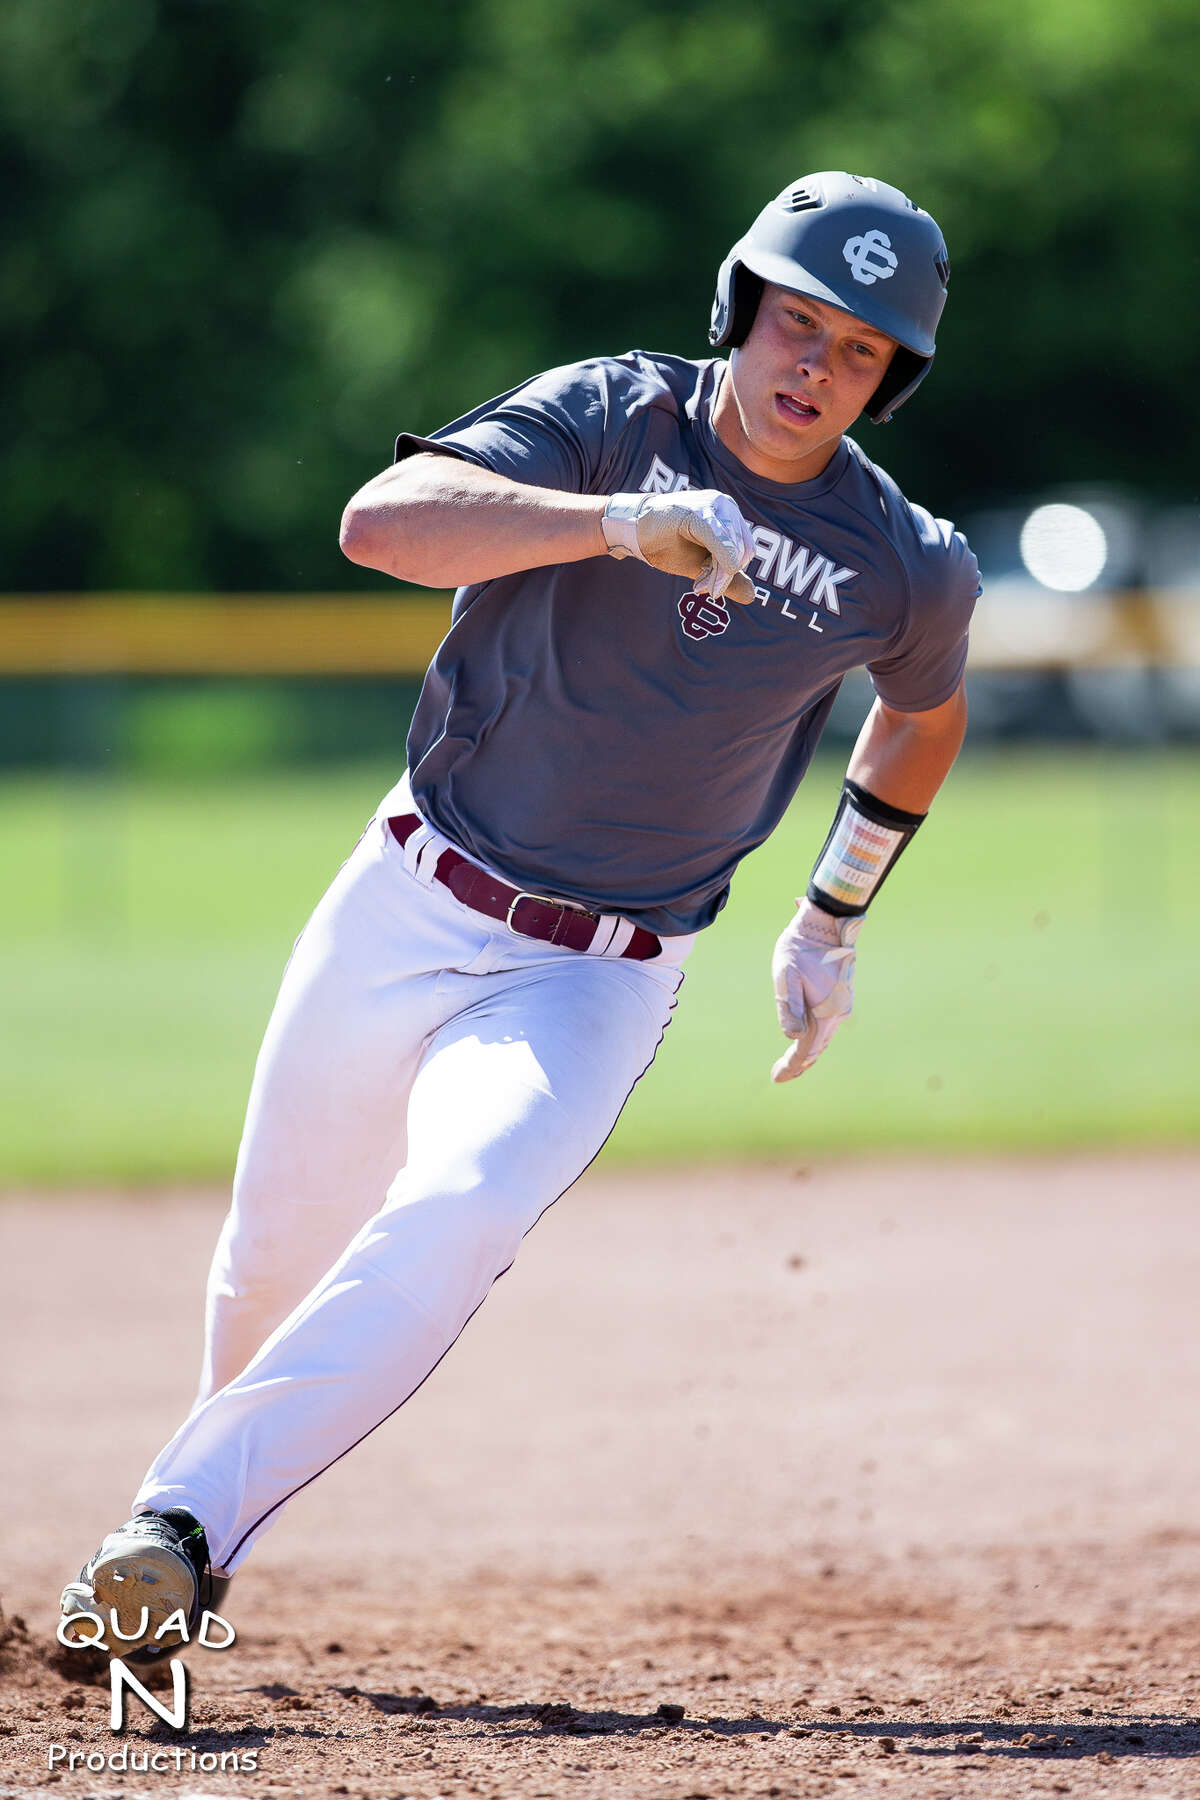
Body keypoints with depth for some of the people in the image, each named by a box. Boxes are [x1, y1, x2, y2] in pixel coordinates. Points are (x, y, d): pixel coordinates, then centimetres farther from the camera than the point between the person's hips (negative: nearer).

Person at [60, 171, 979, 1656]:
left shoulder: (906, 565, -5)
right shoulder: (612, 418, -11)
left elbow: (924, 707, 20)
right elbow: (381, 523, -29)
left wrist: (834, 921, 21)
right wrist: (621, 522, -42)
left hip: (597, 978, -1)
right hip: (408, 906, 1)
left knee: (446, 1226, -26)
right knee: (278, 1248, 14)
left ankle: (184, 1525, -26)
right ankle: (225, 1456, 44)